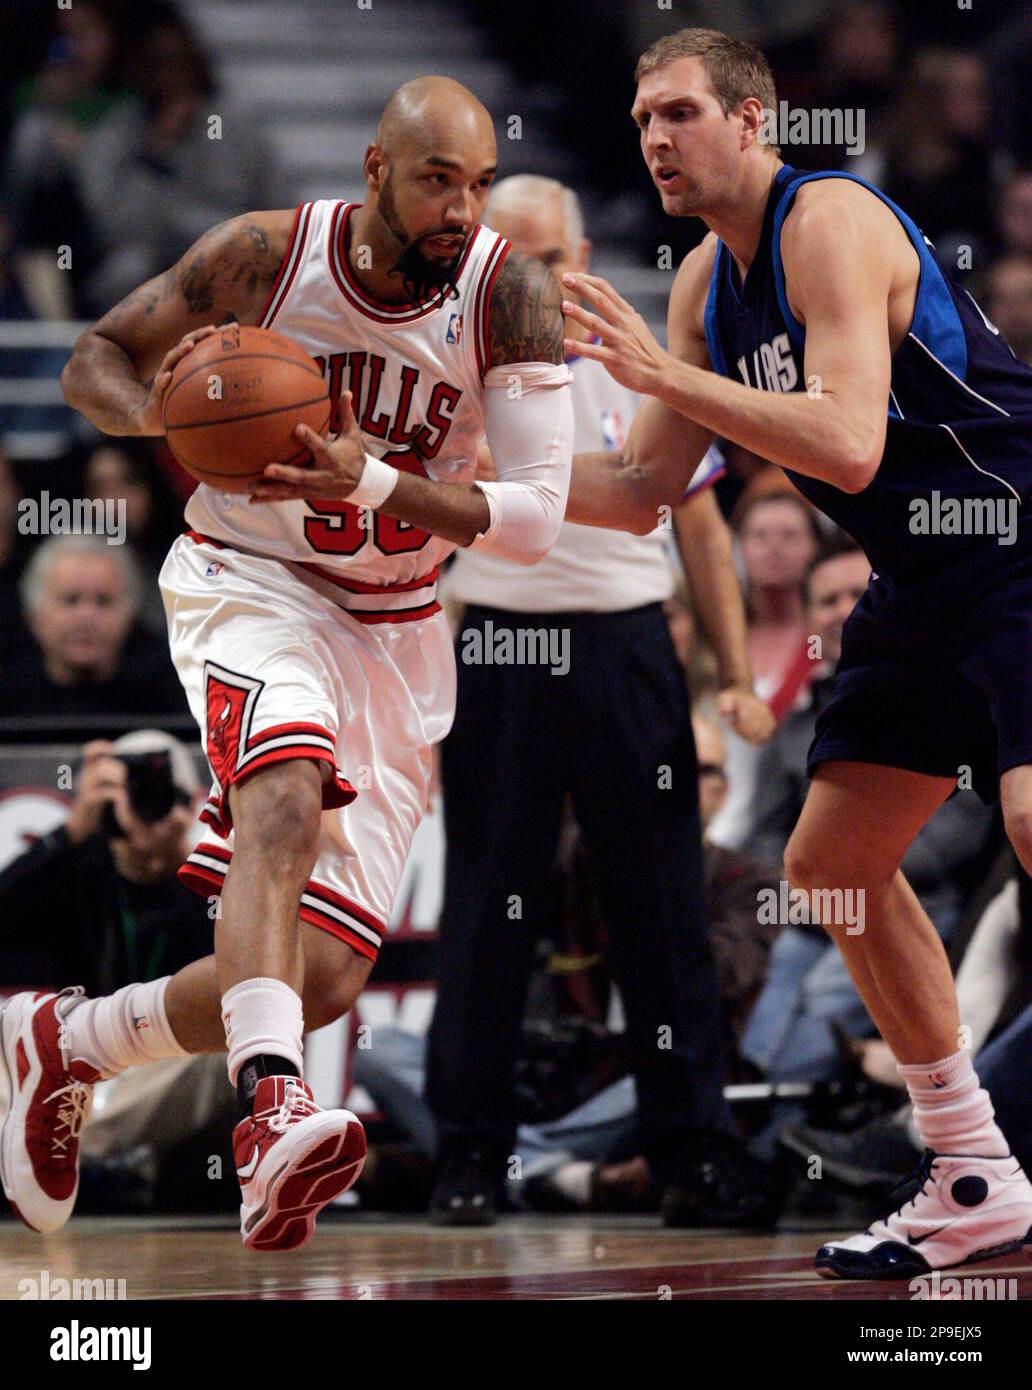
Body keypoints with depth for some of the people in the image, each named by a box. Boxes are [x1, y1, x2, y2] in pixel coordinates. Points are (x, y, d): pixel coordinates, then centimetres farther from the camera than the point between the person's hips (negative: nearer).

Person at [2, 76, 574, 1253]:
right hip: (248, 584, -3)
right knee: (289, 791, -37)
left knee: (327, 978, 0)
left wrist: (376, 484, -33)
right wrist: (157, 415, -26)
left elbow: (534, 519, -17)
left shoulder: (511, 297, -12)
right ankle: (272, 1111, -53)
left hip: (393, 631, 3)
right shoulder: (263, 257, -14)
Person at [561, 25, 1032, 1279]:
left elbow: (849, 448, -29)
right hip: (924, 577, 10)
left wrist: (664, 375, -29)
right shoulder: (707, 280, 10)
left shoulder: (830, 223, -18)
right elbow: (641, 493, 15)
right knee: (828, 865, 11)